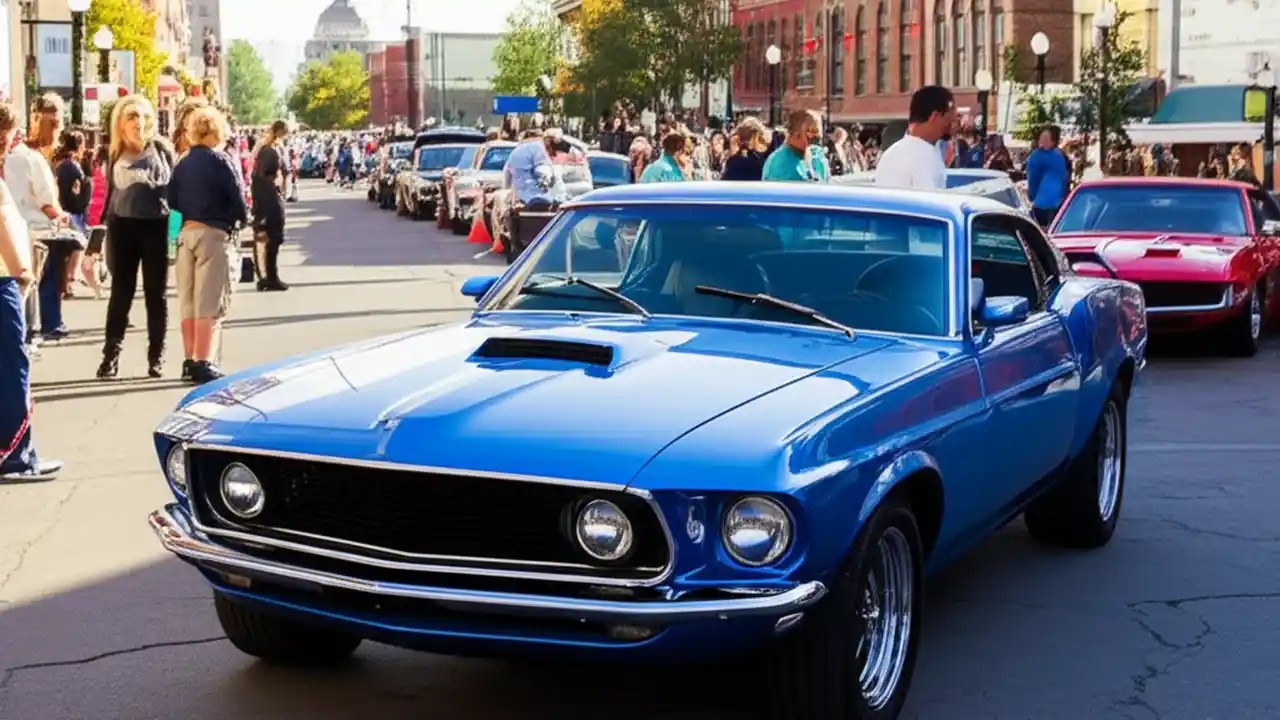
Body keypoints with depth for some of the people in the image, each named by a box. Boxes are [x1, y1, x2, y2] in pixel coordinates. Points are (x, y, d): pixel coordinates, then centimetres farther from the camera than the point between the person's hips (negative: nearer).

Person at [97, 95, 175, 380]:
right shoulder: (115, 154, 8)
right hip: (123, 226, 2)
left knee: (155, 293, 5)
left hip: (156, 225, -2)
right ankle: (111, 355, 7)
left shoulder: (161, 148, 2)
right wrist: (106, 231, 12)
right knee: (121, 292, 4)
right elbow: (110, 193, 14)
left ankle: (156, 356, 12)